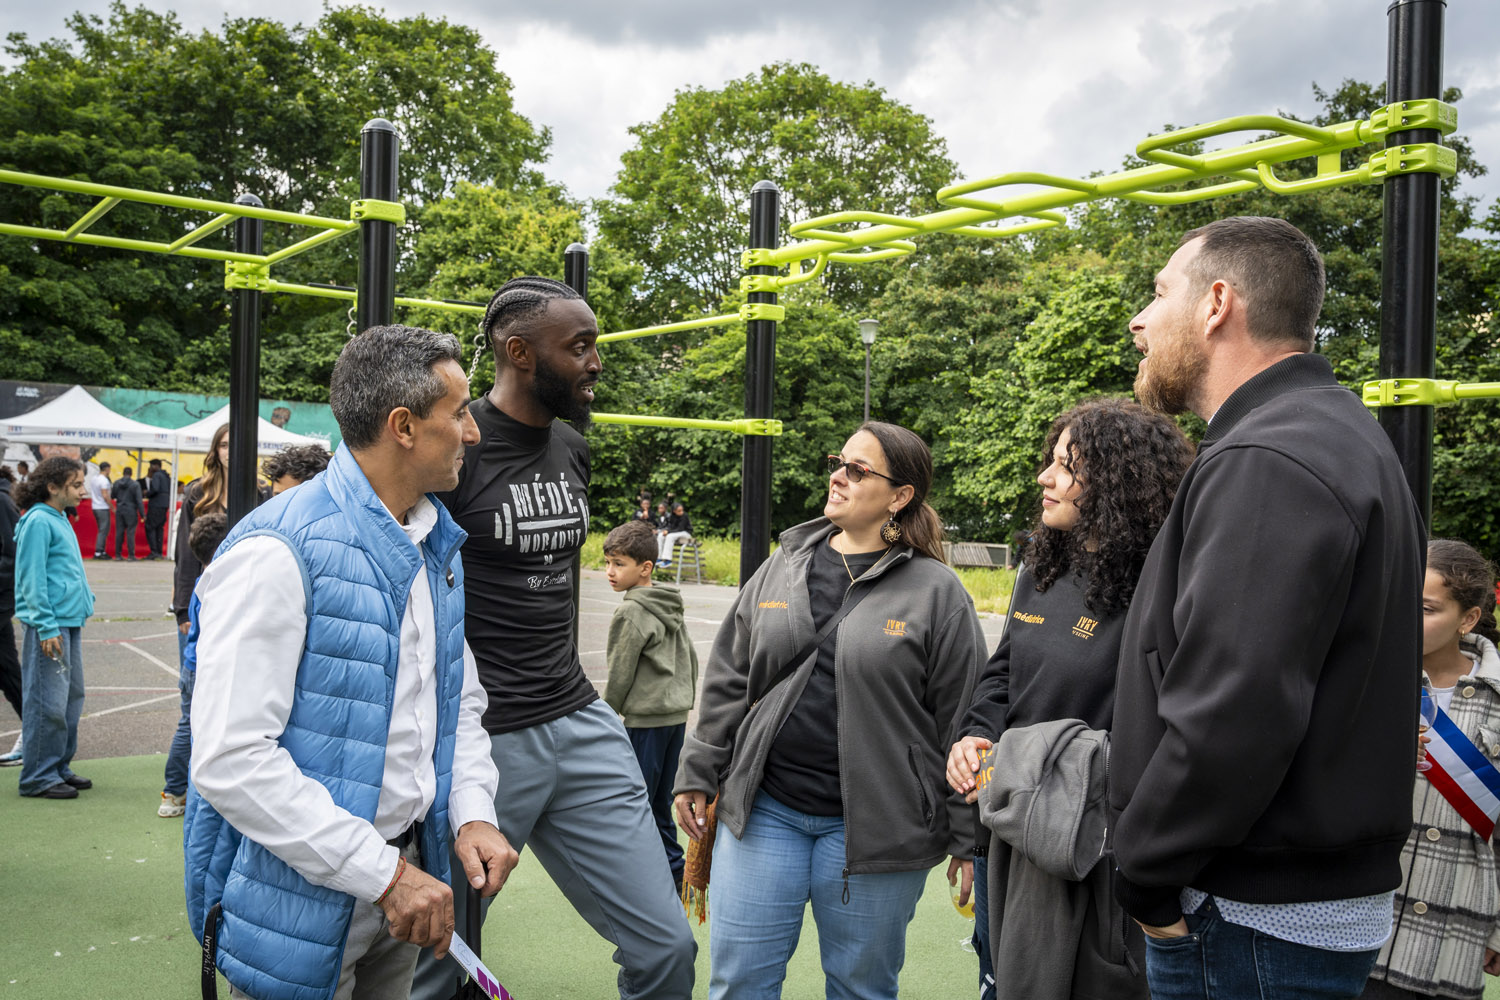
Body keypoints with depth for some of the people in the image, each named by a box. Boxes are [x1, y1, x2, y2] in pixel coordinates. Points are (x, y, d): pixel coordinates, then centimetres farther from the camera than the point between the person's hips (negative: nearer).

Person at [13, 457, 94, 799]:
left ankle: (59, 767, 24)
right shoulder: (38, 521, -13)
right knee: (48, 703, -4)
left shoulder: (60, 519, 15)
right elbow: (33, 580, -16)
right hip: (49, 625, -10)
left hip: (70, 621, 10)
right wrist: (46, 626, -18)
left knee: (71, 698, 14)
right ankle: (39, 777, 4)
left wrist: (85, 600, 18)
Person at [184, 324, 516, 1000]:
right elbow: (230, 759, -25)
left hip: (404, 873, 8)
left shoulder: (439, 546, 6)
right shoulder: (277, 552, -20)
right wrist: (382, 872, -24)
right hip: (302, 896, -7)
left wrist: (473, 813, -3)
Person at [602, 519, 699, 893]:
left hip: (645, 721, -9)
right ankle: (673, 873, 20)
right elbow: (691, 658, 17)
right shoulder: (670, 609, 12)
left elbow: (620, 674, -11)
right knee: (660, 803, 16)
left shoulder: (631, 613, -14)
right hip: (676, 715, 9)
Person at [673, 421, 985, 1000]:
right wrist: (698, 774, 9)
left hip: (872, 824, -3)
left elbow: (962, 723, -4)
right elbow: (728, 681, 12)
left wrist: (968, 839, -3)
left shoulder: (937, 592, -5)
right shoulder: (783, 566, 7)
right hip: (763, 808, 3)